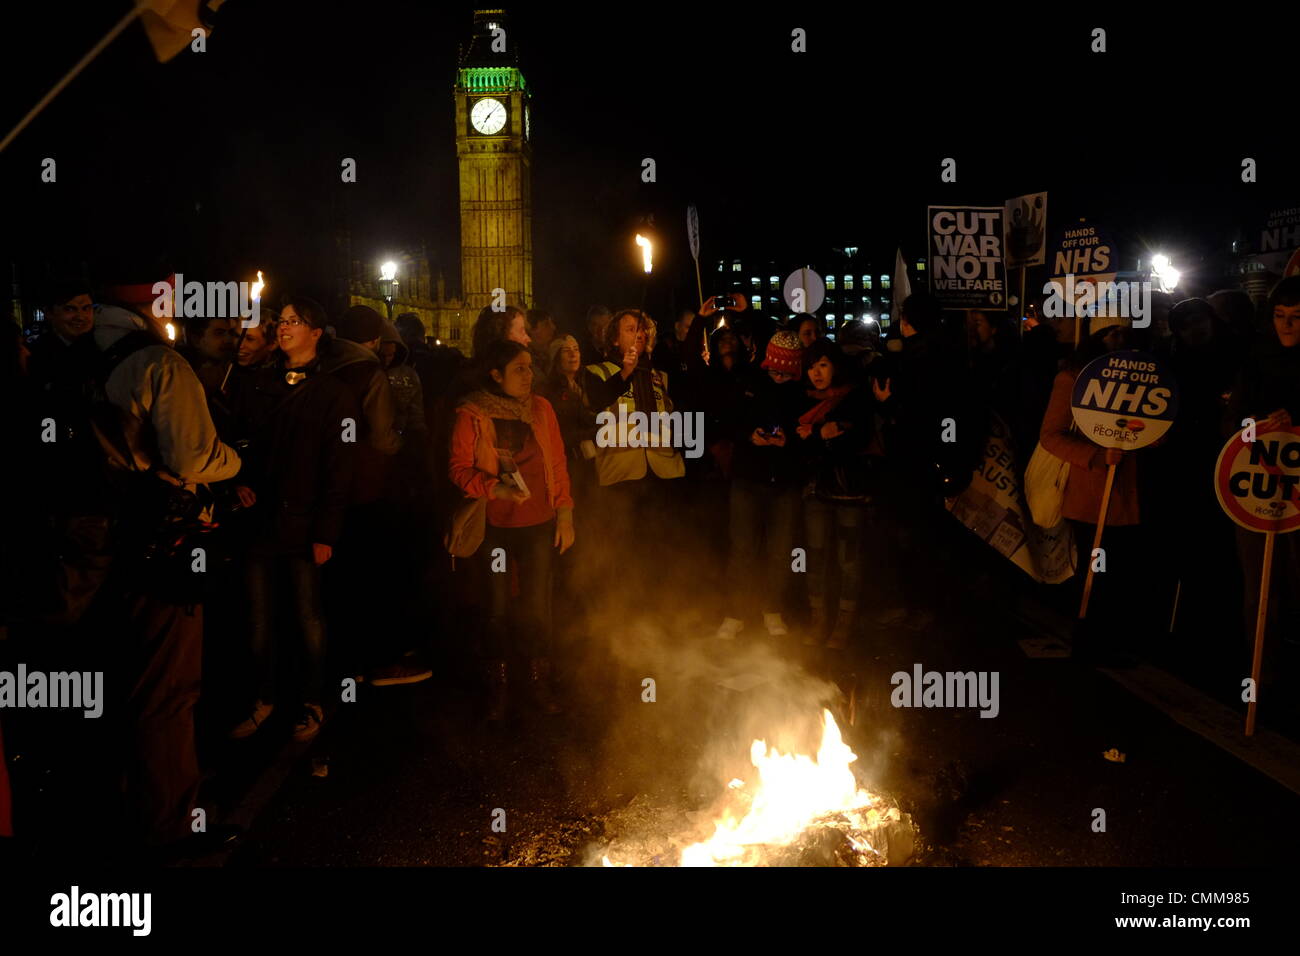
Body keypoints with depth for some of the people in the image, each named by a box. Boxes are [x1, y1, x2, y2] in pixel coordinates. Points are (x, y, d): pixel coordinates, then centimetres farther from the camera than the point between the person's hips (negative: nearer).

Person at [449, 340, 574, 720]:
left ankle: (540, 684, 21)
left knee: (538, 606, 6)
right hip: (494, 527, -2)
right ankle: (498, 688, 22)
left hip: (539, 524, 2)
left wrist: (565, 515, 4)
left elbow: (558, 464, 6)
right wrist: (494, 487, -22)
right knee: (499, 608, 7)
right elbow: (459, 468, -6)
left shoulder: (541, 408, 2)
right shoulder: (472, 414, -7)